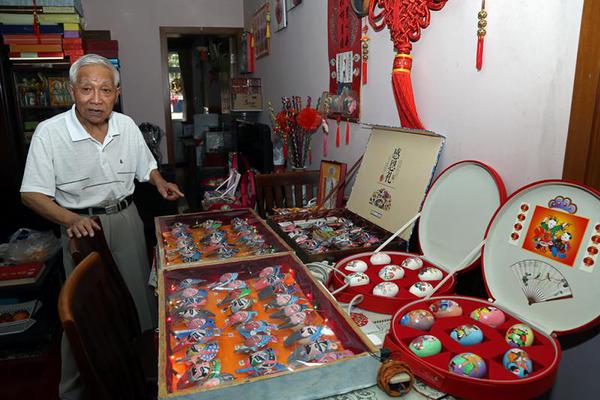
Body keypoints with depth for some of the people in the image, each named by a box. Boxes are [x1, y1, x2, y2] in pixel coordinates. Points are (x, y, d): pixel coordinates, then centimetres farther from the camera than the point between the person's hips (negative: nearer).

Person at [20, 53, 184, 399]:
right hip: (82, 225, -3)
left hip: (126, 219, 4)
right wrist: (71, 219, -28)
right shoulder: (50, 132, -15)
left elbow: (146, 166, 12)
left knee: (137, 297, 14)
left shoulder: (127, 125, -3)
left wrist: (161, 183, -9)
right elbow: (32, 193, -13)